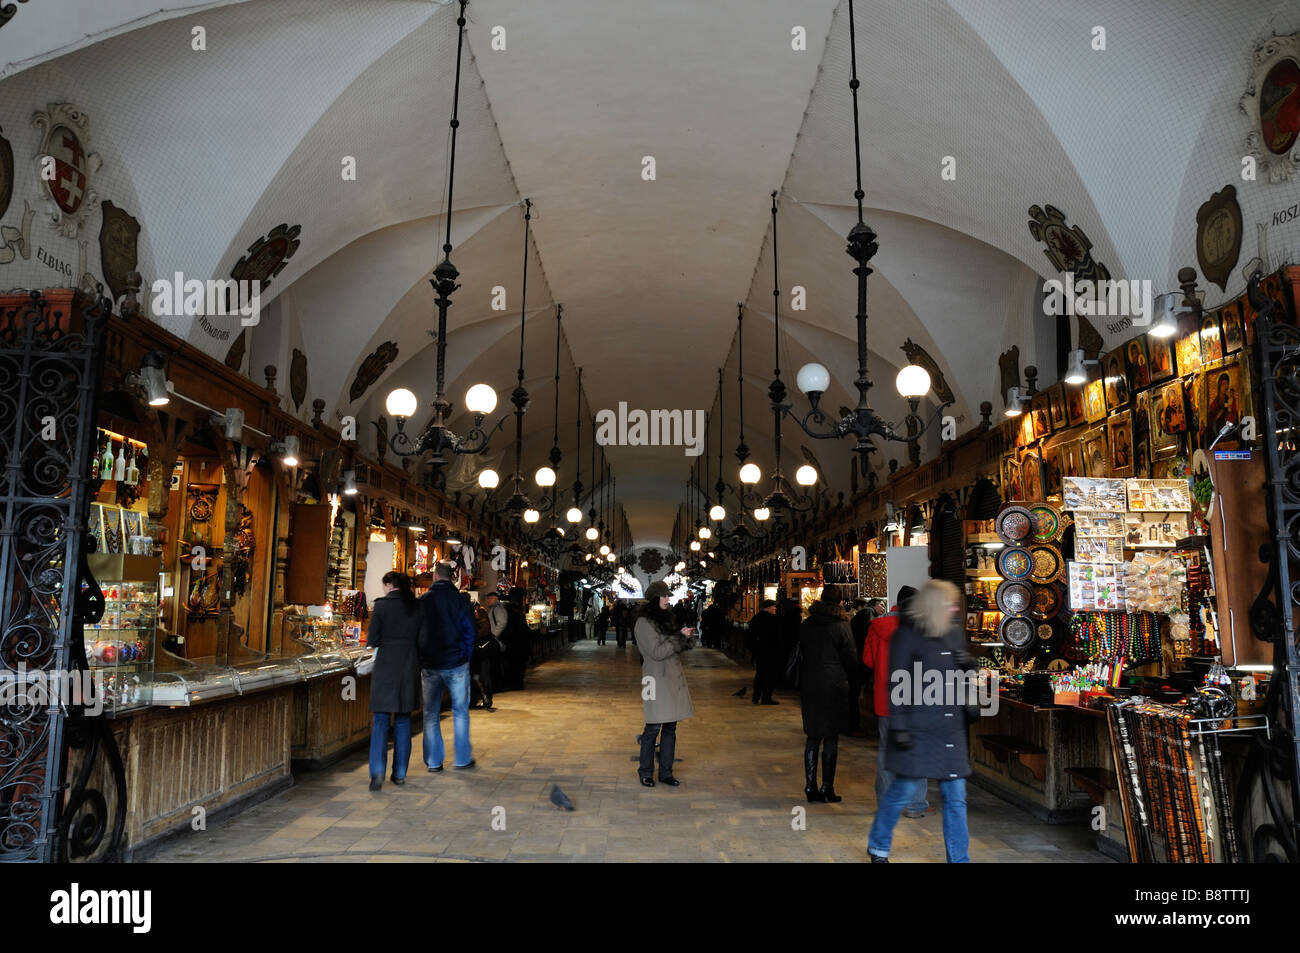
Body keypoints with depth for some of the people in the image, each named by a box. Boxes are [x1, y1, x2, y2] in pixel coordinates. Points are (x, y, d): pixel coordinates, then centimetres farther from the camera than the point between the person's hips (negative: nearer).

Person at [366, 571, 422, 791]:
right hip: (409, 667, 3)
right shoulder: (417, 607, 4)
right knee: (403, 720, 12)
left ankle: (377, 772, -11)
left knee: (380, 720, 1)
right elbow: (422, 640, 6)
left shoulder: (382, 605, -6)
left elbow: (372, 641, -7)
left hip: (385, 666, -3)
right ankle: (400, 773, 15)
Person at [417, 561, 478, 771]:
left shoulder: (421, 601, 0)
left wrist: (420, 660, 13)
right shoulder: (460, 600, -4)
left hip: (429, 665, 1)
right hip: (456, 664, -1)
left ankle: (433, 761, 14)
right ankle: (462, 759, 12)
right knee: (460, 711, 9)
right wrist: (466, 657, 8)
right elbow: (470, 632, -4)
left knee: (431, 714, 10)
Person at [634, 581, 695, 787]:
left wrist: (687, 636, -3)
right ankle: (645, 772, 13)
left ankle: (666, 773, 17)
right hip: (657, 679, -7)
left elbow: (680, 645, 18)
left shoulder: (666, 618, 14)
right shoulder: (643, 623, -10)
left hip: (673, 677, 7)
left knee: (670, 727, 9)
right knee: (653, 728, -2)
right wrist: (681, 637, -15)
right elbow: (657, 652, -17)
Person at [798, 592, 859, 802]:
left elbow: (802, 652, 9)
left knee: (813, 736, 11)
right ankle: (827, 787, 4)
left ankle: (810, 785, 11)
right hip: (834, 685, -4)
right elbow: (850, 659, -5)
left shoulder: (806, 625, 4)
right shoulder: (841, 626, -8)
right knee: (831, 738, 2)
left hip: (809, 685, 4)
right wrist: (851, 681, 10)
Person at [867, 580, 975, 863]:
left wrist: (968, 663, 0)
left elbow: (966, 669, 24)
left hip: (951, 727, 6)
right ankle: (878, 846, 24)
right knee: (906, 789, 2)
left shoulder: (955, 632, 9)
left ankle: (959, 858, 19)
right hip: (919, 727, -6)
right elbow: (898, 684, -11)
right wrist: (899, 727, -15)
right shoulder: (907, 635, -10)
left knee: (956, 795, 7)